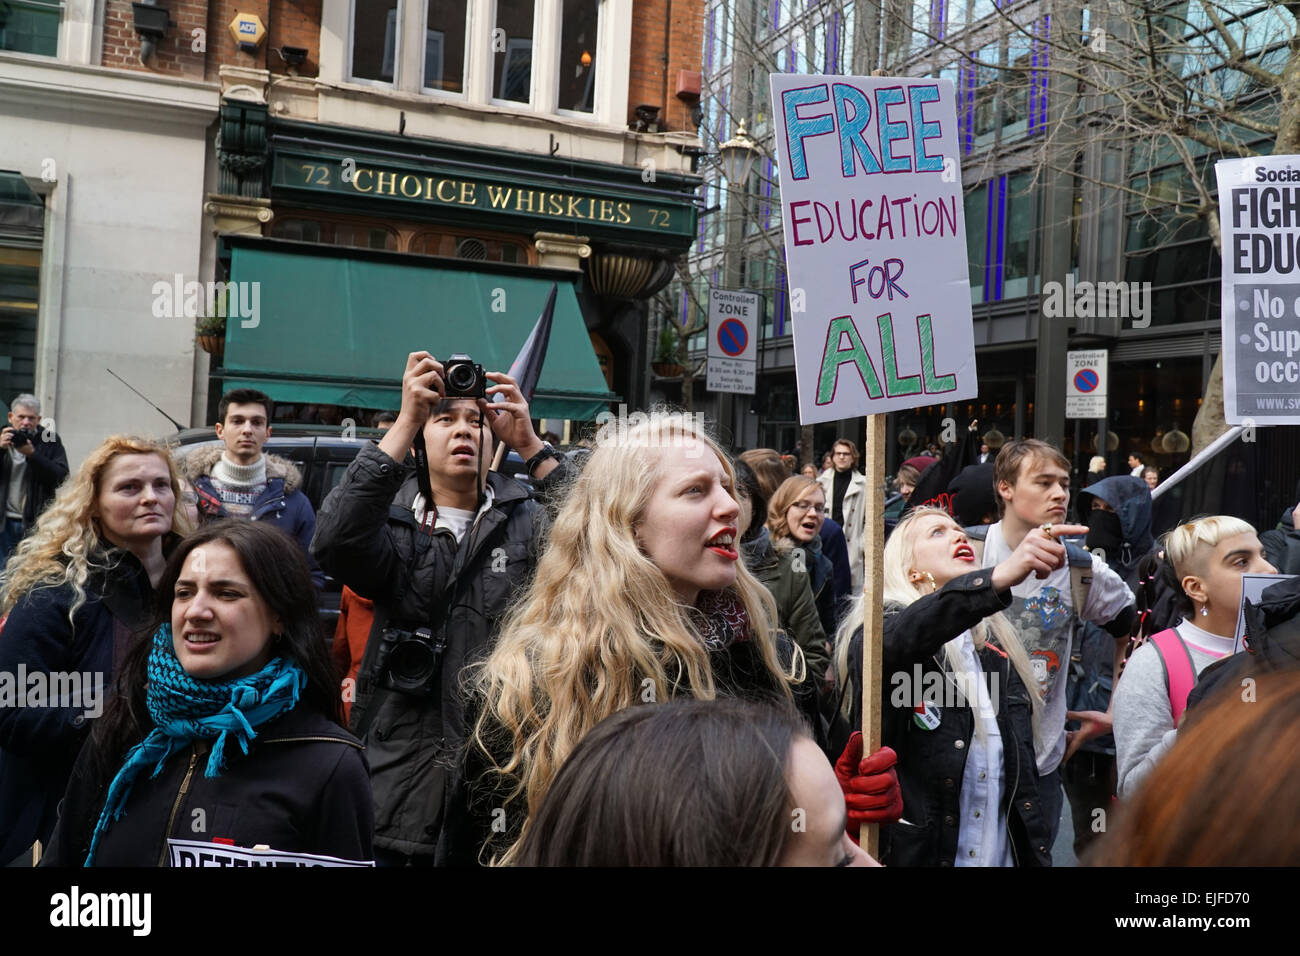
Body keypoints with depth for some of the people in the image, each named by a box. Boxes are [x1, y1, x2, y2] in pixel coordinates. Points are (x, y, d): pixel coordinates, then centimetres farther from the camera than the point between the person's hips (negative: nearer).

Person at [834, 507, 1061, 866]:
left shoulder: (998, 648, 10)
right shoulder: (879, 629, -8)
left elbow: (1023, 770, 14)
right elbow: (893, 642, -34)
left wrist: (1038, 855, 9)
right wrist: (997, 578, -45)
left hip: (1003, 853, 5)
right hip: (912, 852, -5)